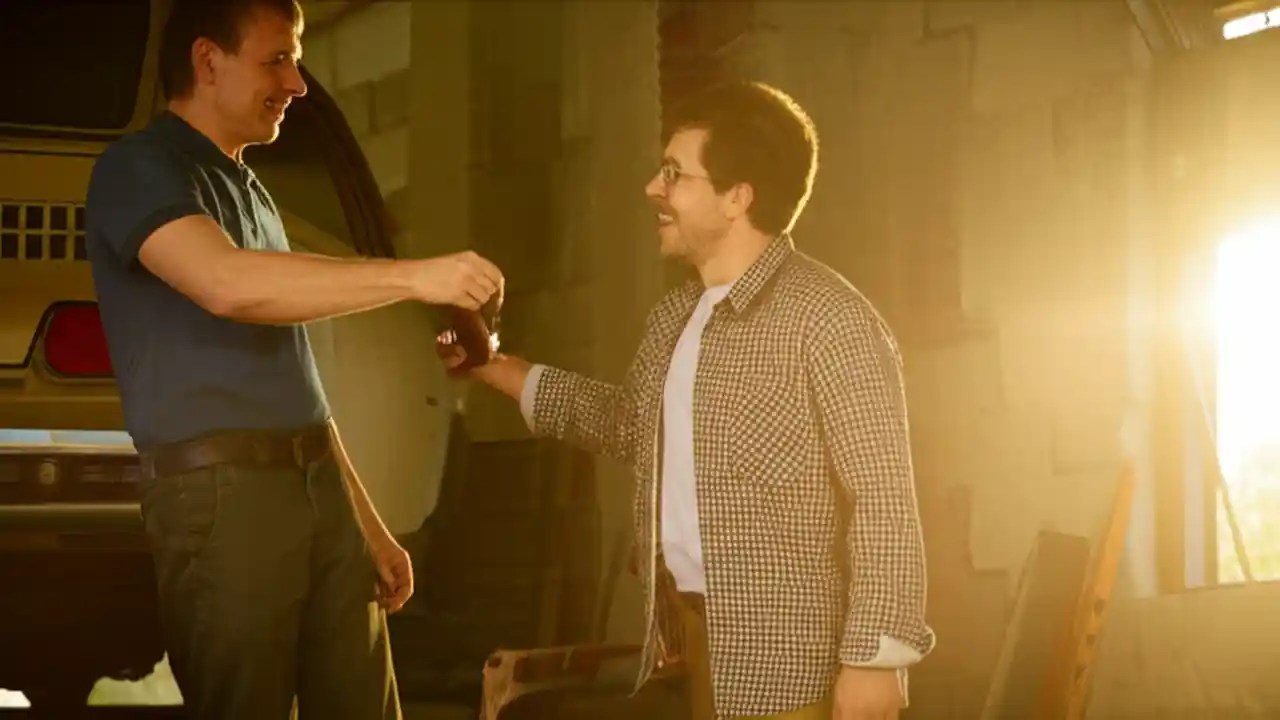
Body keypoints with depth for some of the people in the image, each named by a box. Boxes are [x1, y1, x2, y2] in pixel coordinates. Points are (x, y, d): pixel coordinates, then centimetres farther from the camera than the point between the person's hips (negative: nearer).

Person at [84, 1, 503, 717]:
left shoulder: (251, 191, 23)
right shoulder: (139, 169, -4)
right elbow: (227, 284, -25)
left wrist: (368, 524, 21)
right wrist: (415, 276, -24)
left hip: (320, 487, 8)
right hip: (222, 492, -8)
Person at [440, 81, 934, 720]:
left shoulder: (827, 319, -15)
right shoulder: (674, 318, 11)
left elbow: (883, 502, -17)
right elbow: (630, 424, 29)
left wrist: (875, 658, -20)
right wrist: (500, 370, 22)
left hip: (785, 656, -8)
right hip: (691, 627, 8)